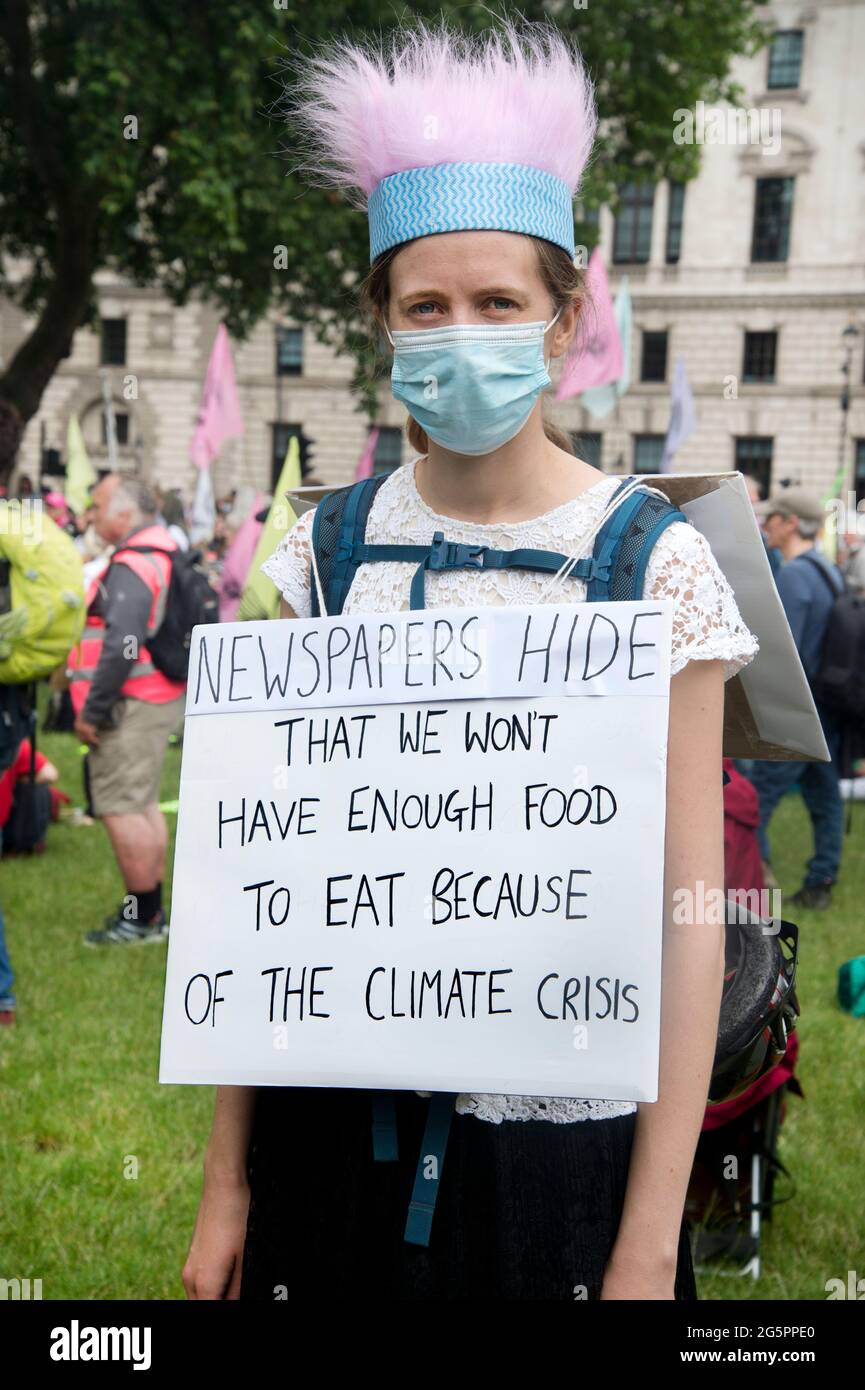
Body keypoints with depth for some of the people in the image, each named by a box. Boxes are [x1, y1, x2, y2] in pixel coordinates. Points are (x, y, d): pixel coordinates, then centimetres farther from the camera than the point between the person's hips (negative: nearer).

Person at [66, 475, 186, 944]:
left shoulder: (132, 566, -17)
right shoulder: (163, 551, 15)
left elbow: (121, 646, -26)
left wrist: (92, 710, -19)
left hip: (130, 705, -11)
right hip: (159, 696, 11)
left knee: (121, 808, -6)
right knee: (142, 803, 16)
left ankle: (142, 918, 0)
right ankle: (151, 913, 24)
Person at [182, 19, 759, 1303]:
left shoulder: (658, 567, -9)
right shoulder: (328, 550, 0)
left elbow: (687, 919, -9)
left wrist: (650, 1250, -11)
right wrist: (228, 1181, 3)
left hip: (561, 1142, -2)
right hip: (336, 1126, 3)